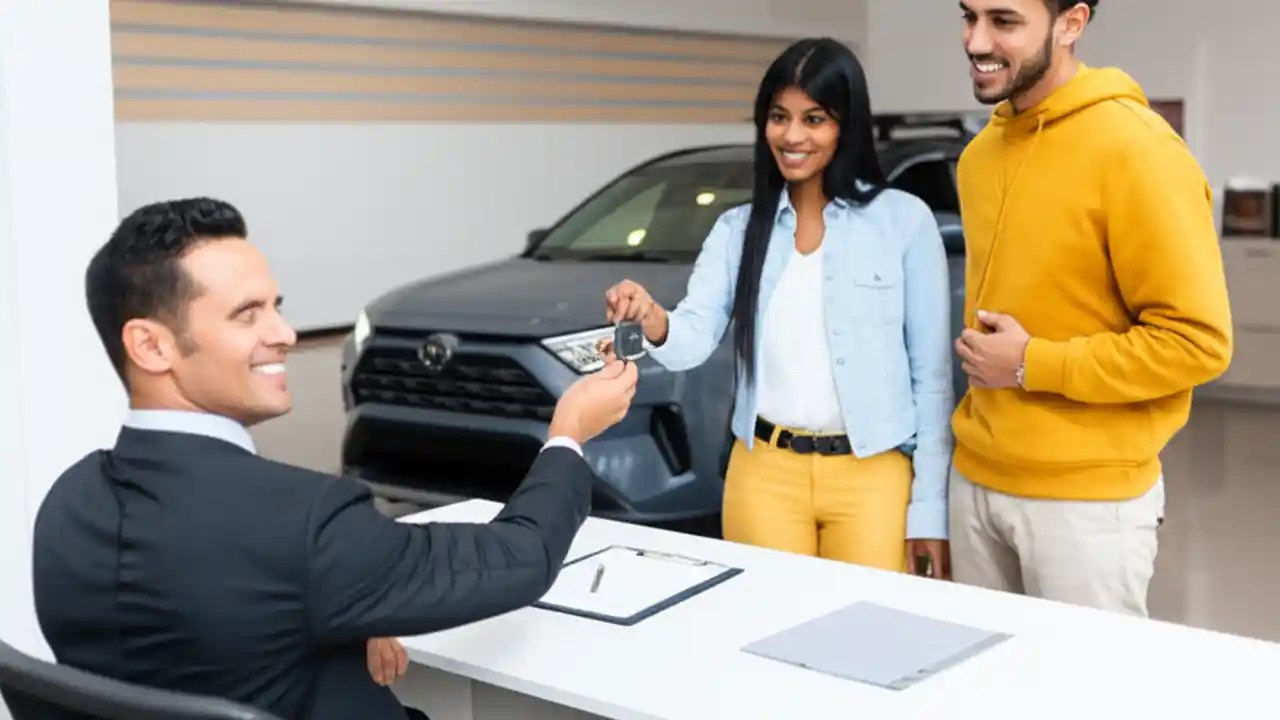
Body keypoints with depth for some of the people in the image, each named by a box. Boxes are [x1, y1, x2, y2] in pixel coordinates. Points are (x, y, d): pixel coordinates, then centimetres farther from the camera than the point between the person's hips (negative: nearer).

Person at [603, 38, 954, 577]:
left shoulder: (903, 219, -3)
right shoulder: (737, 229, 6)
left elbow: (932, 375, -3)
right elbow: (695, 340, -6)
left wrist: (929, 509, -6)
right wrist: (654, 322, -29)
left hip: (871, 475, -2)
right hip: (763, 473, 3)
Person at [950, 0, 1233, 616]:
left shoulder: (1135, 150, -15)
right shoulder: (980, 153, 8)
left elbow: (1197, 340, -17)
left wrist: (1034, 364, -17)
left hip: (1086, 497, -7)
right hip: (976, 478, 7)